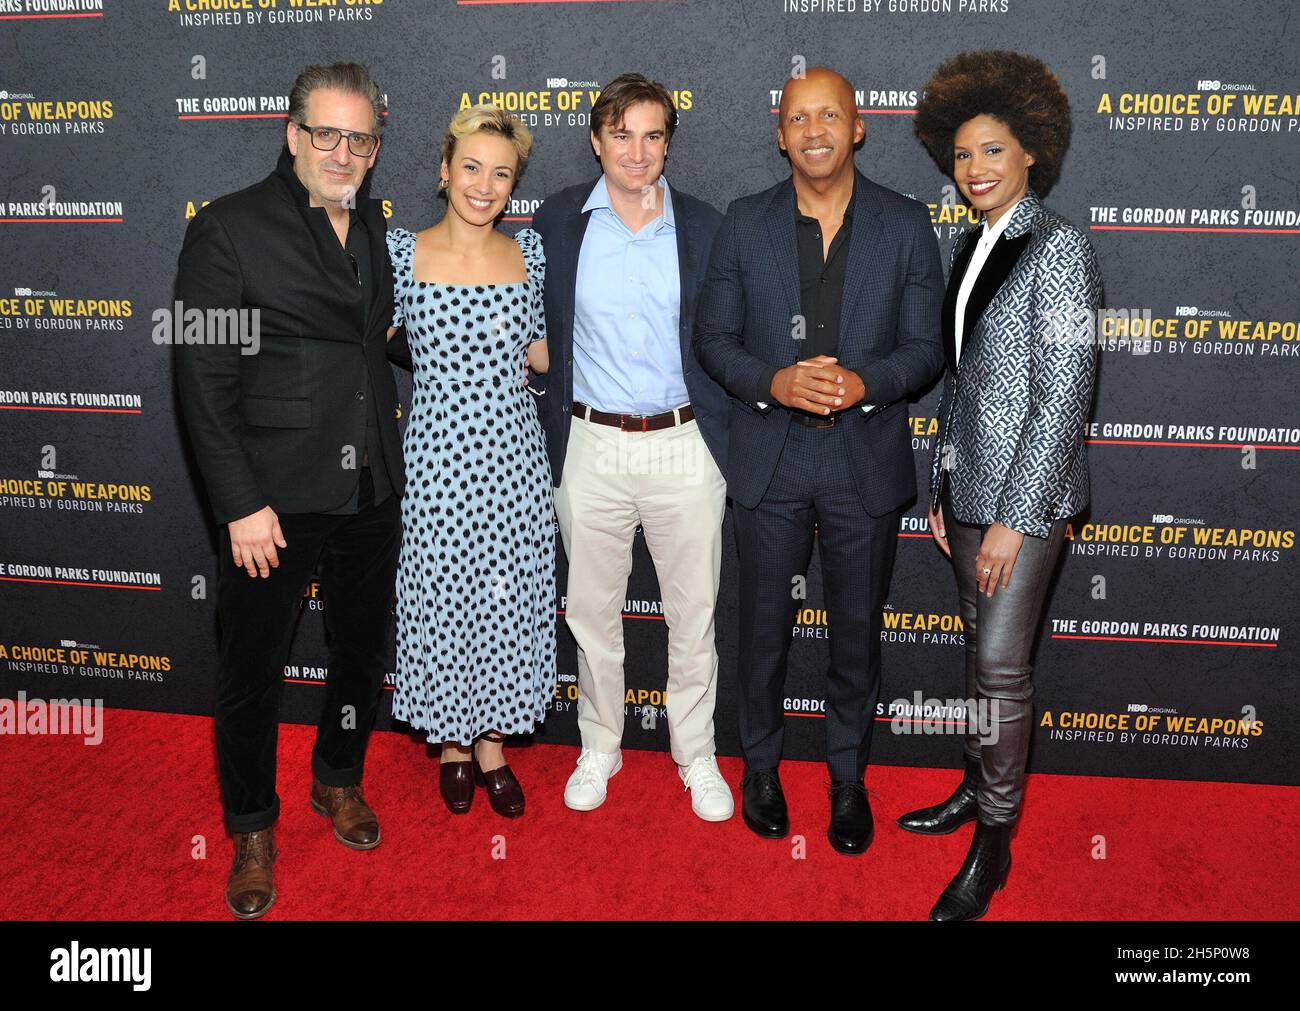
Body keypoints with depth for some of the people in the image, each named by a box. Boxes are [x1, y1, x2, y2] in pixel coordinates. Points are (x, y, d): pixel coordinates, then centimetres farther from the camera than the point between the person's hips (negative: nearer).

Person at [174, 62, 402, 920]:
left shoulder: (377, 228, 7)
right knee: (252, 671, 8)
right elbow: (203, 378, -11)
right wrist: (241, 503, -15)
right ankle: (253, 830, 29)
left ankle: (340, 779, 43)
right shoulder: (228, 229, -8)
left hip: (371, 491, 5)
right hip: (276, 496, -5)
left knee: (364, 650, 19)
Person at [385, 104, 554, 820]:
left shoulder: (529, 251, 2)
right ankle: (452, 745, 34)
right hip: (438, 456, -2)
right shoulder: (401, 252, -5)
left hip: (513, 453, 2)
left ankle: (491, 747, 32)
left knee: (510, 604, 11)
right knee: (443, 600, 10)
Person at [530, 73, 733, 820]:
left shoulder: (705, 227, 1)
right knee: (592, 613, 13)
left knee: (694, 616, 9)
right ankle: (600, 749, 33)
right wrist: (545, 440, 4)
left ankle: (697, 756, 29)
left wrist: (727, 439, 2)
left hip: (685, 445, 0)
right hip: (590, 448, 0)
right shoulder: (557, 224, 1)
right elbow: (536, 337, 6)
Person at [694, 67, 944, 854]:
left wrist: (864, 382, -20)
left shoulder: (906, 224, -1)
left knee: (858, 632, 12)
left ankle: (849, 777, 32)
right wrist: (774, 382, -17)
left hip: (867, 462, 0)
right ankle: (762, 765, 34)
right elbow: (714, 337, 2)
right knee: (765, 626, 13)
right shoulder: (746, 223, 1)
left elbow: (928, 346, -1)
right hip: (771, 462, 0)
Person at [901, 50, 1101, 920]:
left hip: (1027, 489, -7)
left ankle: (995, 841, 12)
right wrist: (942, 483, 14)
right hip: (968, 482, 7)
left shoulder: (1057, 246, -13)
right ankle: (981, 785, 34)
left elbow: (1064, 394, -17)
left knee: (1000, 663, -3)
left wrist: (1013, 518, -18)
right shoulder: (971, 246, 11)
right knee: (982, 647, 17)